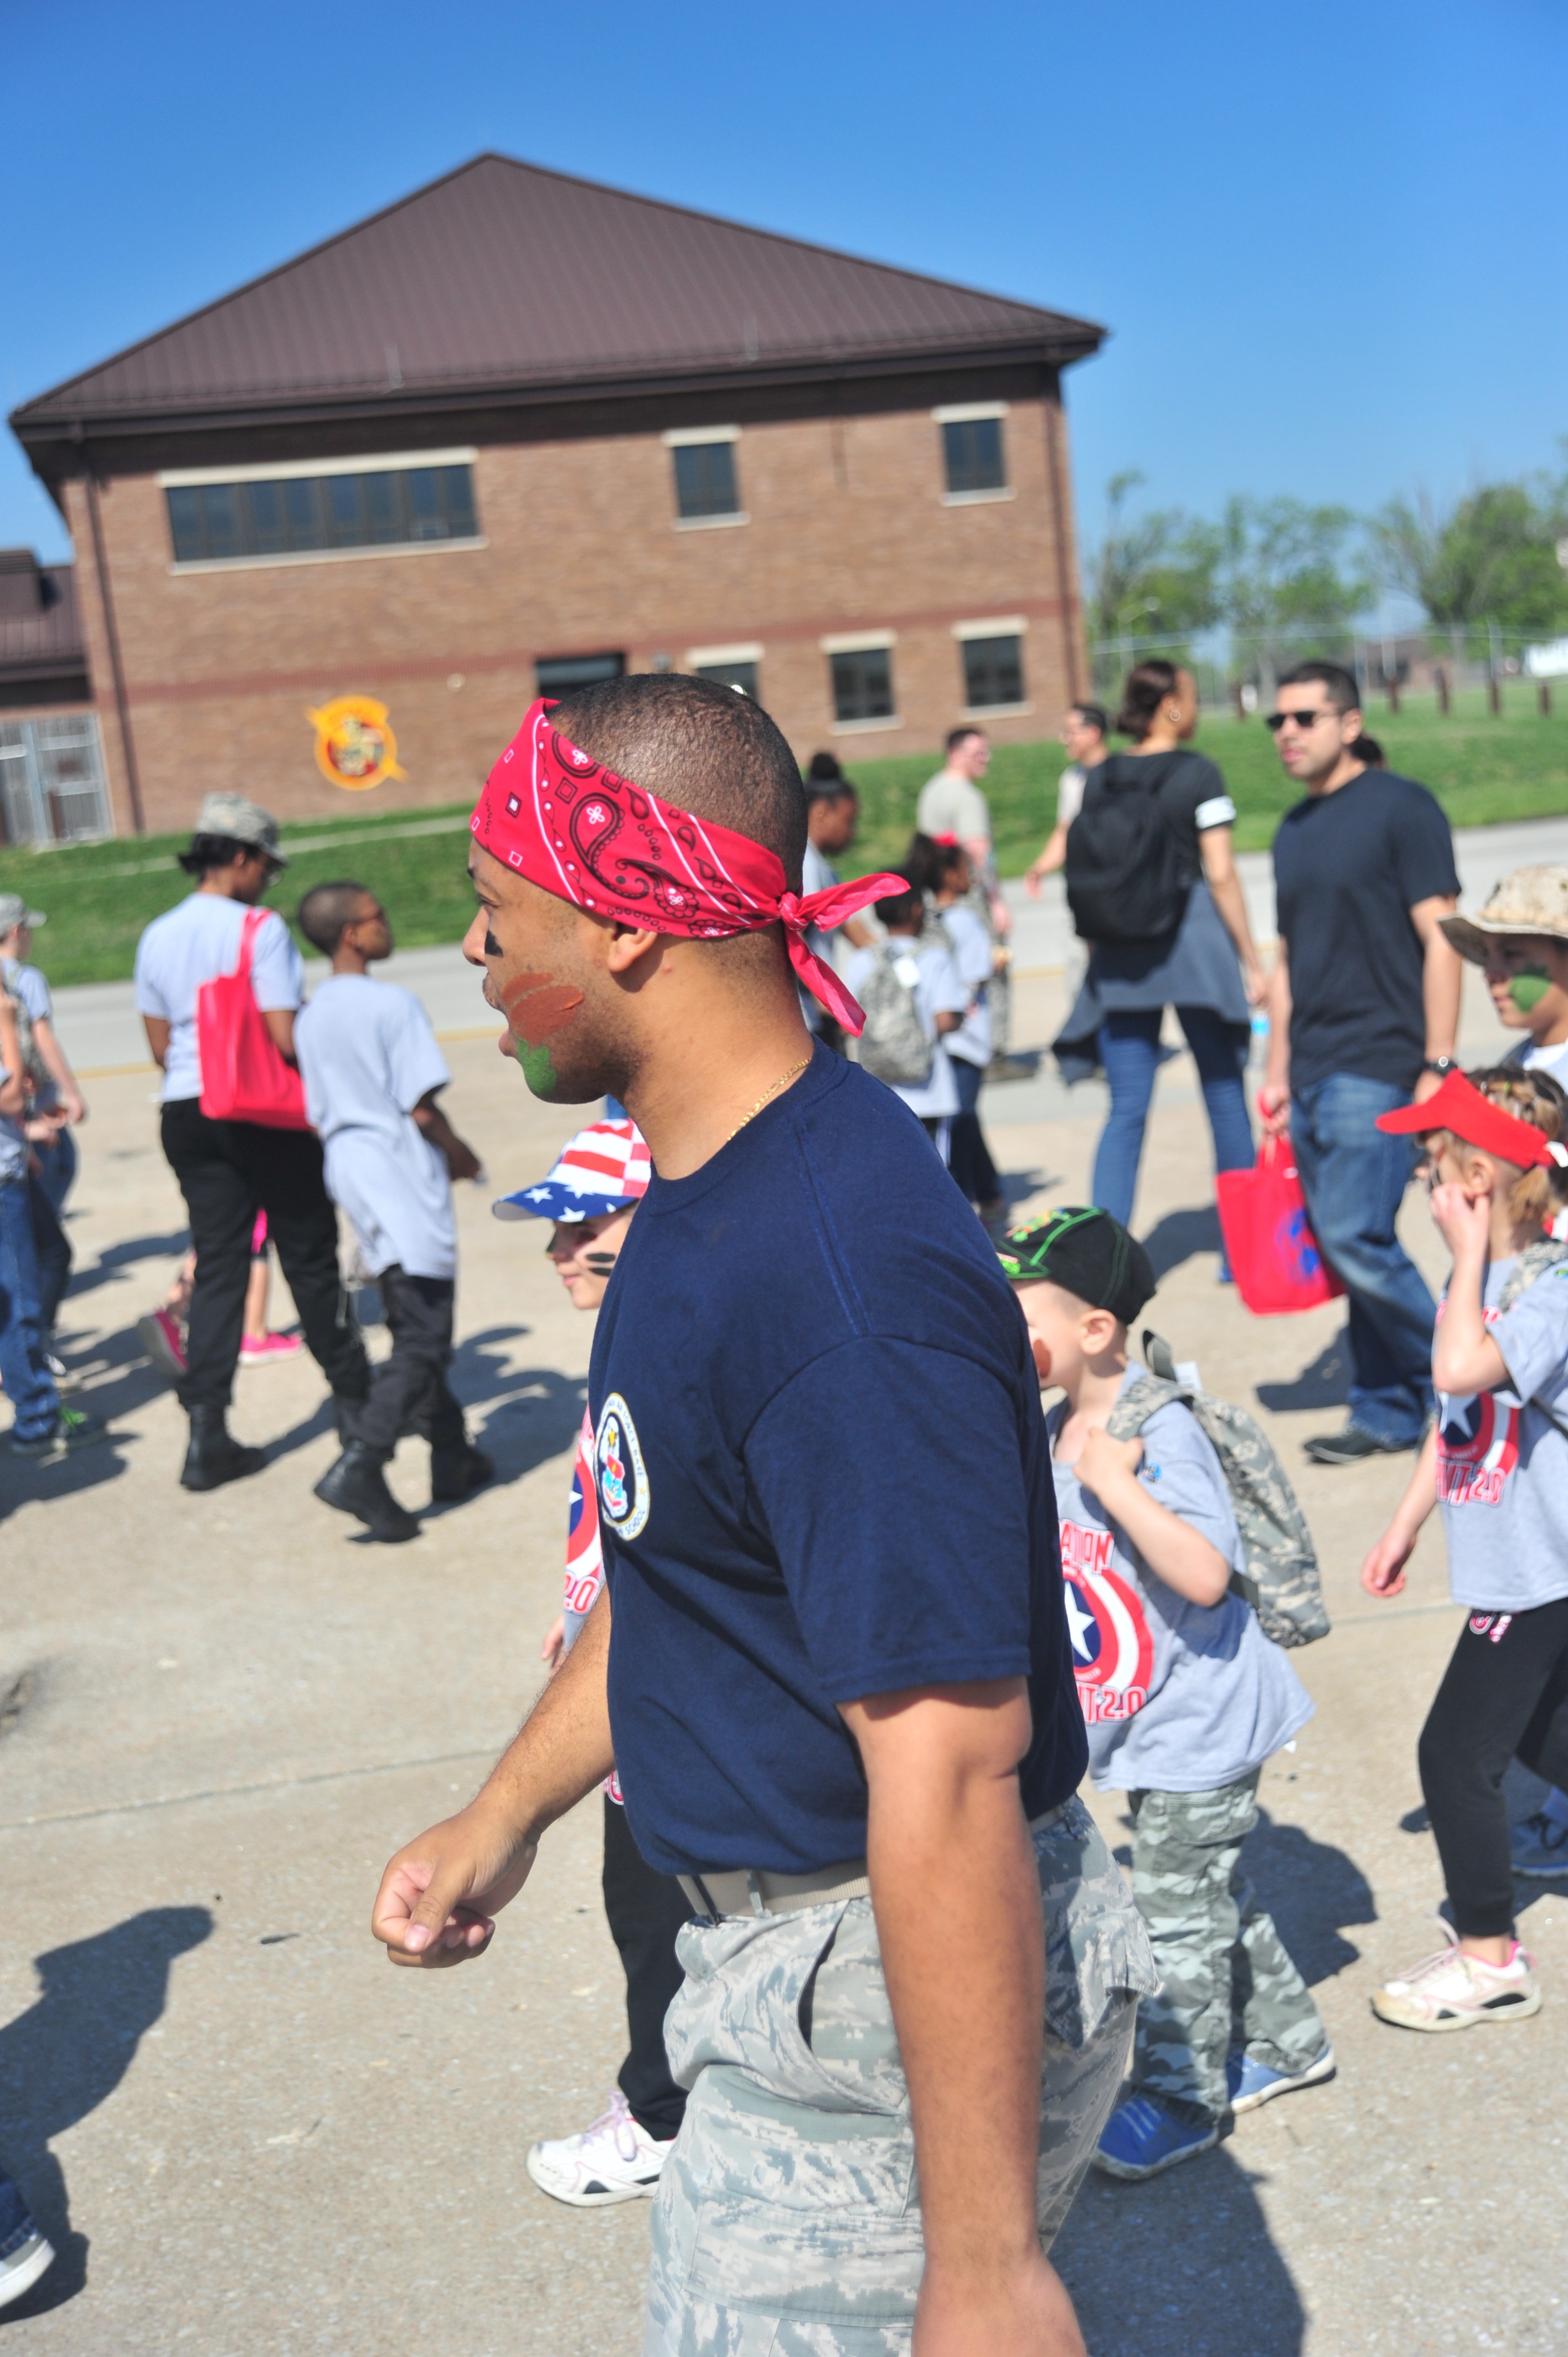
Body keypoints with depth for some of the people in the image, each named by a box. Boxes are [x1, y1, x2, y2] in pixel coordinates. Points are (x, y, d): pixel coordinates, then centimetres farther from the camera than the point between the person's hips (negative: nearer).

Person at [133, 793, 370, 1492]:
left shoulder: (157, 937, 7)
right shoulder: (260, 929, -13)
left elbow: (159, 1044, 11)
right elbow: (286, 1037, -18)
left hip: (189, 1114, 5)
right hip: (265, 1113, -5)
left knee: (217, 1265, 7)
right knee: (309, 1257, 9)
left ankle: (206, 1433, 0)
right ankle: (352, 1398, 24)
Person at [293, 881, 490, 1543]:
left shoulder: (309, 1017, 9)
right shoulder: (393, 1004, -13)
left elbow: (317, 1119, 11)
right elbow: (422, 1109, -16)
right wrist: (462, 1157, 0)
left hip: (347, 1168, 8)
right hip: (400, 1173, -8)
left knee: (417, 1330, 17)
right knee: (420, 1342, -7)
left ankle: (452, 1459, 25)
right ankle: (358, 1468, -18)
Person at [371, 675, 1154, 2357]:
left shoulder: (837, 1273, -30)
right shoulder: (704, 1187, 4)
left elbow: (946, 1773, -31)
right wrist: (506, 1815, 21)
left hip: (904, 2001, -10)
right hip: (777, 1948, 10)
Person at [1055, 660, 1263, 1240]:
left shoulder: (1098, 780, 6)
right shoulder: (1198, 774, -6)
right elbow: (1221, 876, -8)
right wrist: (1252, 962, -3)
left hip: (1120, 954, 3)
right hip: (1193, 941, -3)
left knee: (1127, 1110, 5)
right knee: (1226, 1098, 10)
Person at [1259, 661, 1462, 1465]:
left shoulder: (1401, 807, -5)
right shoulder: (1294, 830, 16)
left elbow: (1440, 940, -9)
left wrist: (1437, 1065, -15)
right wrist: (1278, 1071, 18)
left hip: (1379, 1066, -7)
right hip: (1313, 1074, 7)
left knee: (1356, 1239, -14)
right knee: (1344, 1248, 8)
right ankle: (1388, 1414, 18)